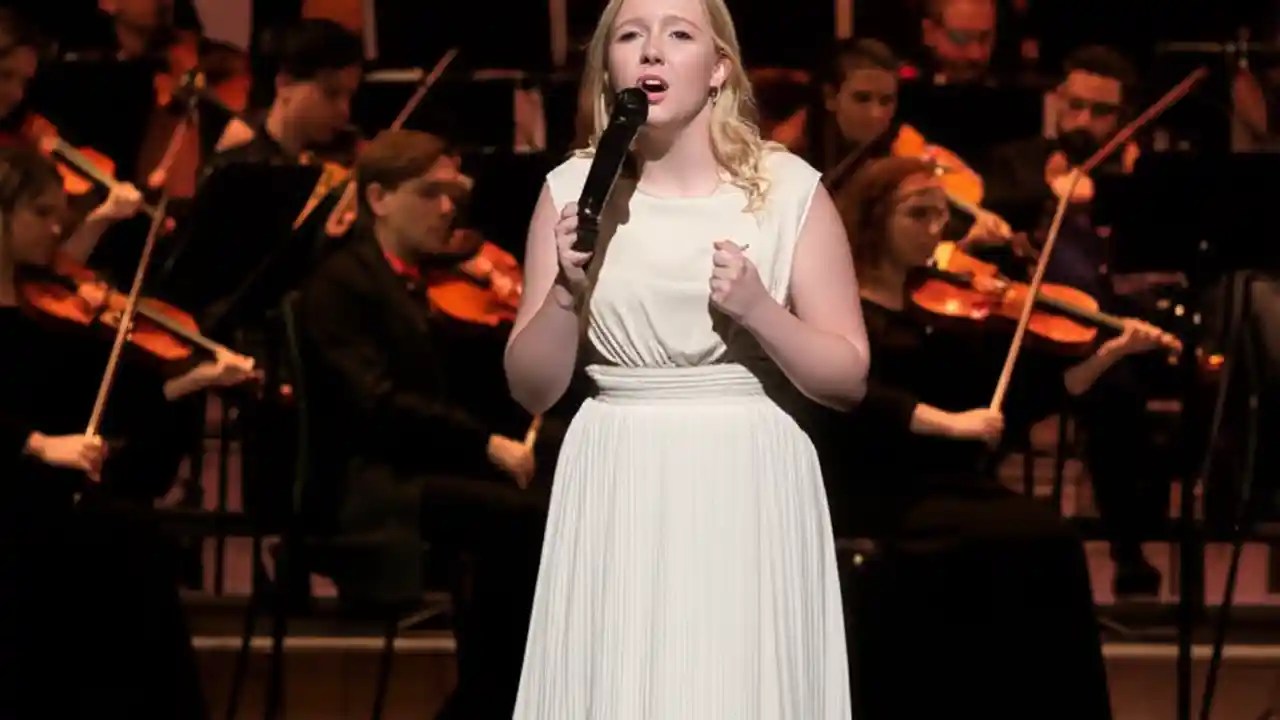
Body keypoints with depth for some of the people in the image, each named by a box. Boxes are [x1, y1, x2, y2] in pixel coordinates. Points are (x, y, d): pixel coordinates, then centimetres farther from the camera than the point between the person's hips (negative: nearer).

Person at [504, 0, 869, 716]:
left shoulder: (790, 190, -2)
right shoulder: (574, 190, 3)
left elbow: (848, 378, 0)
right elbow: (531, 387, 4)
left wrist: (758, 310, -15)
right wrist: (568, 289, -13)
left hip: (749, 493, -1)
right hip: (618, 494, 1)